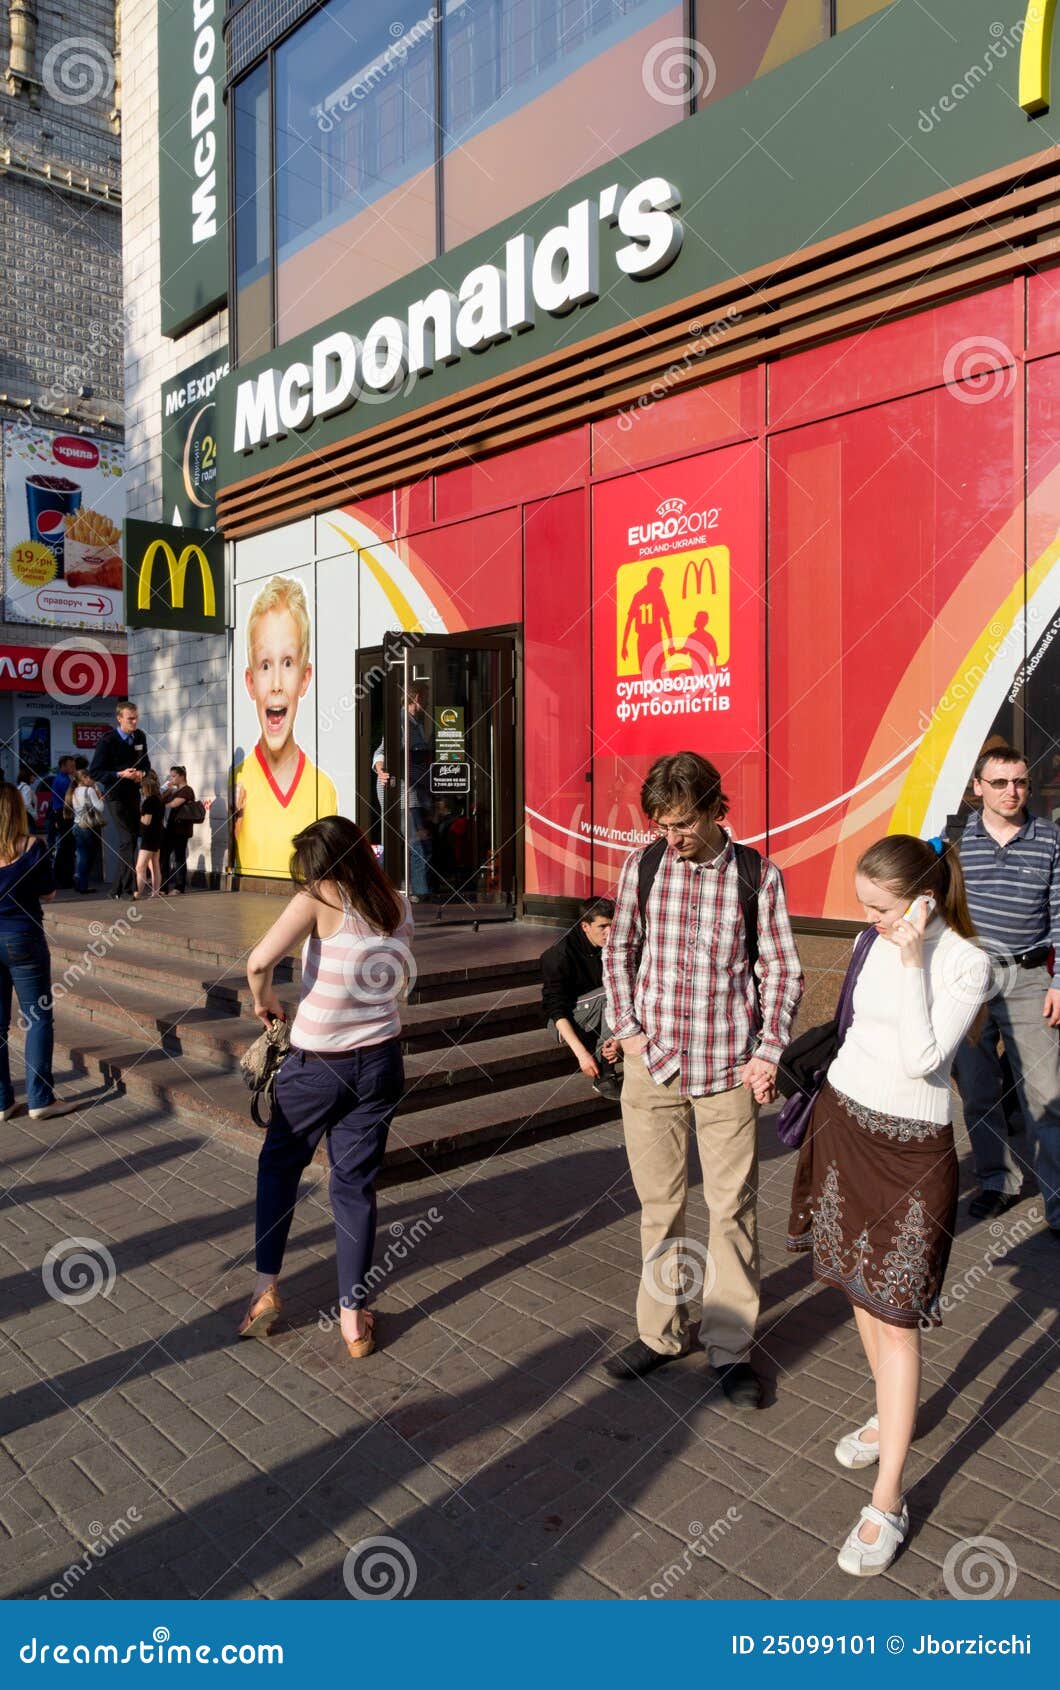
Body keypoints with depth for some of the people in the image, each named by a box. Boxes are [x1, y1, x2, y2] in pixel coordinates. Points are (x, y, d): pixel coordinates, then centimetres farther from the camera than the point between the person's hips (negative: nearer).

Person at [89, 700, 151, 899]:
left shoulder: (140, 737, 5)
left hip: (133, 794, 7)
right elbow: (95, 772, -13)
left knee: (131, 839, 11)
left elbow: (145, 763, 18)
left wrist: (142, 773, -5)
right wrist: (120, 775, -24)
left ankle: (117, 888, 22)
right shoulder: (108, 740, -13)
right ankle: (128, 888, -10)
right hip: (114, 795, -7)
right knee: (127, 839, -14)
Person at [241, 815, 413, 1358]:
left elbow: (259, 961, -23)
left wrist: (263, 999, -4)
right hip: (380, 1060, 4)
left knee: (278, 1166, 21)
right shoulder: (399, 906, 0)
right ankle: (353, 1318, 18)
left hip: (317, 1064, -3)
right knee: (356, 1185, 13)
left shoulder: (319, 900, -14)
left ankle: (265, 1289, 22)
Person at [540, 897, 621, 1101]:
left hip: (596, 1018, 6)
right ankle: (604, 1075, -26)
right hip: (564, 1021, -6)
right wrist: (581, 1053, -33)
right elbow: (556, 1010, -23)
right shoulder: (561, 953, -19)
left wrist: (617, 1036, -26)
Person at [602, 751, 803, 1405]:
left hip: (729, 1068, -2)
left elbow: (783, 969, 1)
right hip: (652, 1062, 2)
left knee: (733, 1209, 6)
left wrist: (768, 1050, -6)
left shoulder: (759, 876, -5)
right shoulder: (642, 867, 0)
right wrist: (627, 1028, 2)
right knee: (659, 1203, 13)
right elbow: (618, 952, 11)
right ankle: (662, 1330, 31)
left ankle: (731, 1345, 24)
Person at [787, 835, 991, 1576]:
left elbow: (922, 1059, -25)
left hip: (911, 1145, -6)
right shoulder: (877, 942, 2)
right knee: (860, 1284, 17)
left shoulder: (966, 963, -16)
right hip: (844, 1117, 6)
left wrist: (910, 963, -25)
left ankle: (887, 1503, 7)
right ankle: (891, 1413, 41)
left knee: (895, 1311, -2)